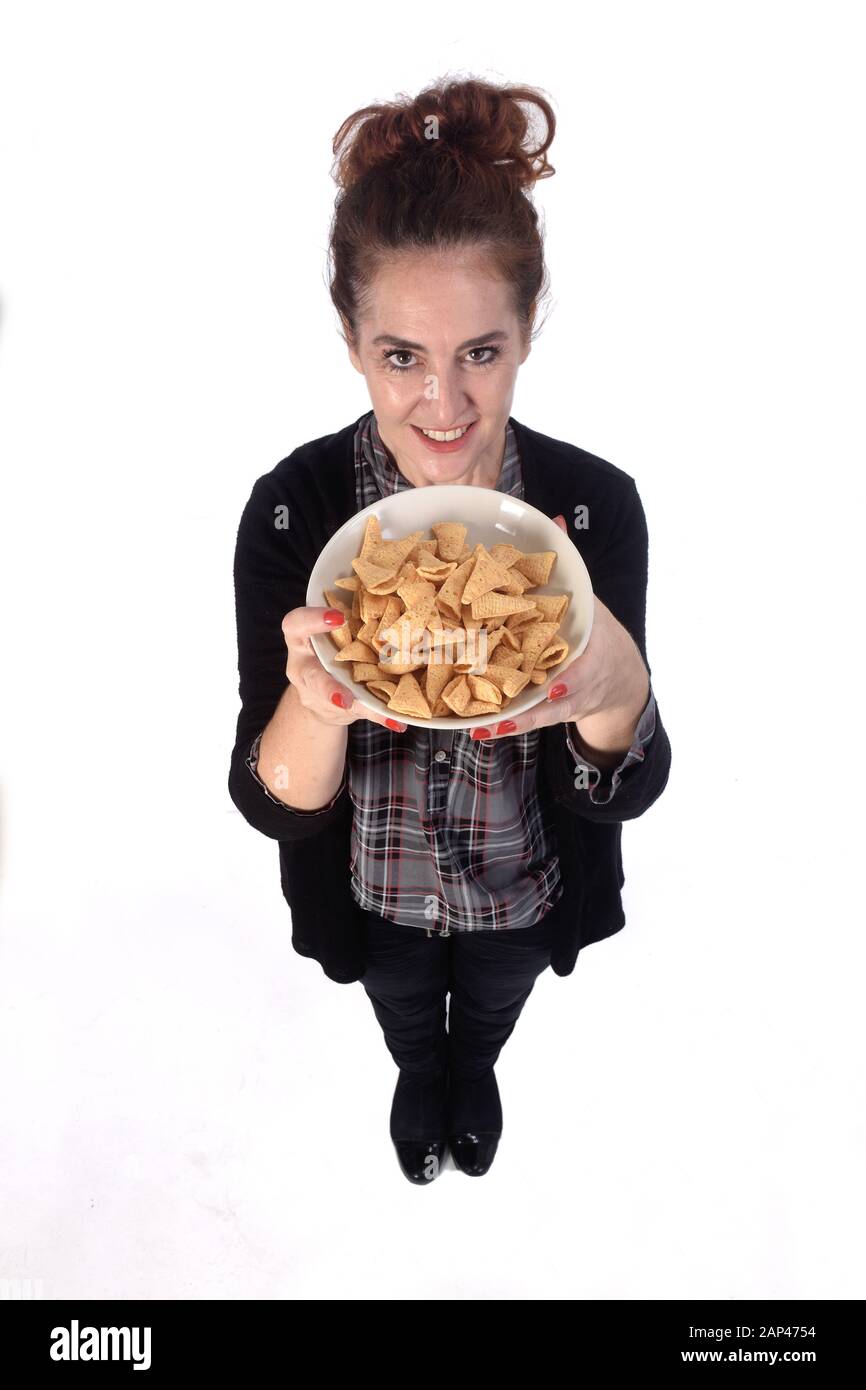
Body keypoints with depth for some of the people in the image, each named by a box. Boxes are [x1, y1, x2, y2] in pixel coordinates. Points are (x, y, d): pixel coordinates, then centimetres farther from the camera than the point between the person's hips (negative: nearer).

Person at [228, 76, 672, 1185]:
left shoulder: (596, 502, -25)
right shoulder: (292, 508, -26)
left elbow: (629, 792, -22)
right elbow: (270, 803, -25)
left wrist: (616, 692, -46)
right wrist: (314, 706, -49)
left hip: (526, 887, 1)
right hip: (374, 888, 0)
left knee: (488, 1010, 34)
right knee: (403, 1011, 33)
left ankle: (474, 1075, 72)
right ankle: (418, 1079, 71)